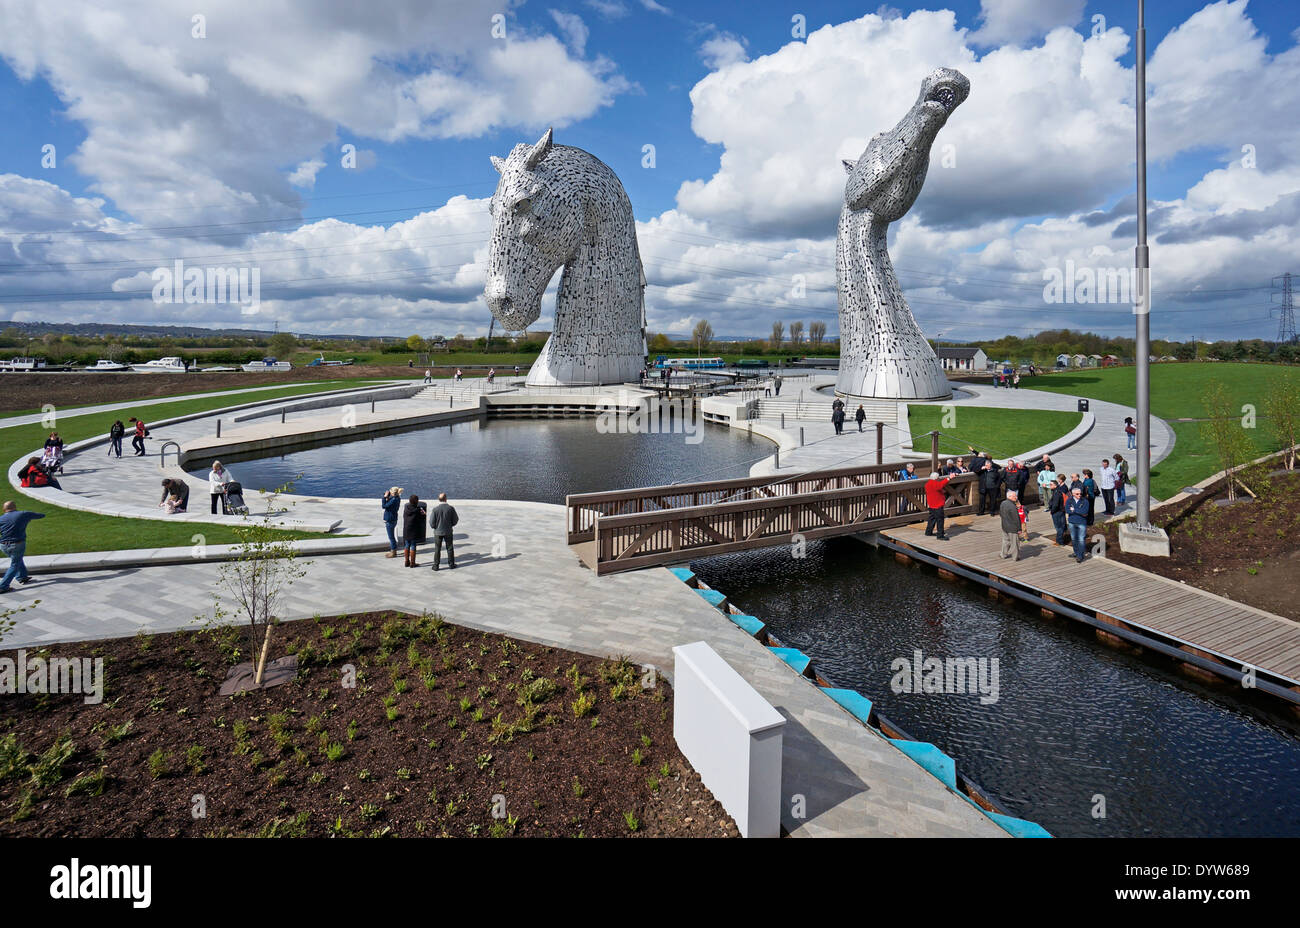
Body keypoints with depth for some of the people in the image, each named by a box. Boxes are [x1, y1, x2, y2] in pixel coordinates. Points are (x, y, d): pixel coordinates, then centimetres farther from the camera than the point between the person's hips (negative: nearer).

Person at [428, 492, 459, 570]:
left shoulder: (435, 509, -14)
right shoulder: (451, 508, -11)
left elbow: (432, 522, -10)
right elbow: (455, 520, -3)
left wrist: (434, 526, 12)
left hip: (438, 532, -1)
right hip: (448, 531, 1)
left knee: (437, 549, 8)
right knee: (450, 548, 14)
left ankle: (436, 566, 11)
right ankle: (451, 564, 21)